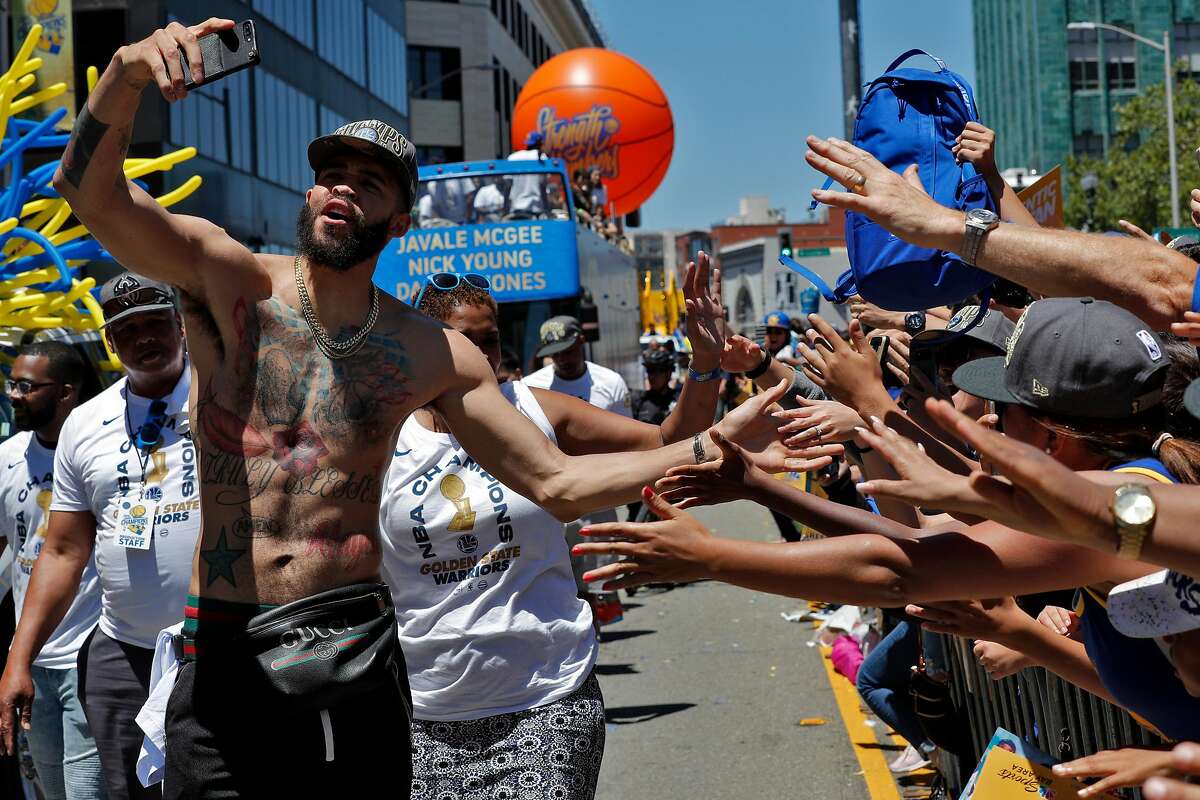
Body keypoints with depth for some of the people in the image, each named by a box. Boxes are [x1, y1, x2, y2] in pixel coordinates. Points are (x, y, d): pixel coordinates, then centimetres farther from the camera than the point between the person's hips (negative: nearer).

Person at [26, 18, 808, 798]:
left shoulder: (433, 356, 2)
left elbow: (558, 483, 3)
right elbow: (90, 189, -17)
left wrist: (708, 446, -6)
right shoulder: (229, 283, -2)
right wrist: (128, 70, -36)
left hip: (358, 659, 2)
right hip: (227, 663, -1)